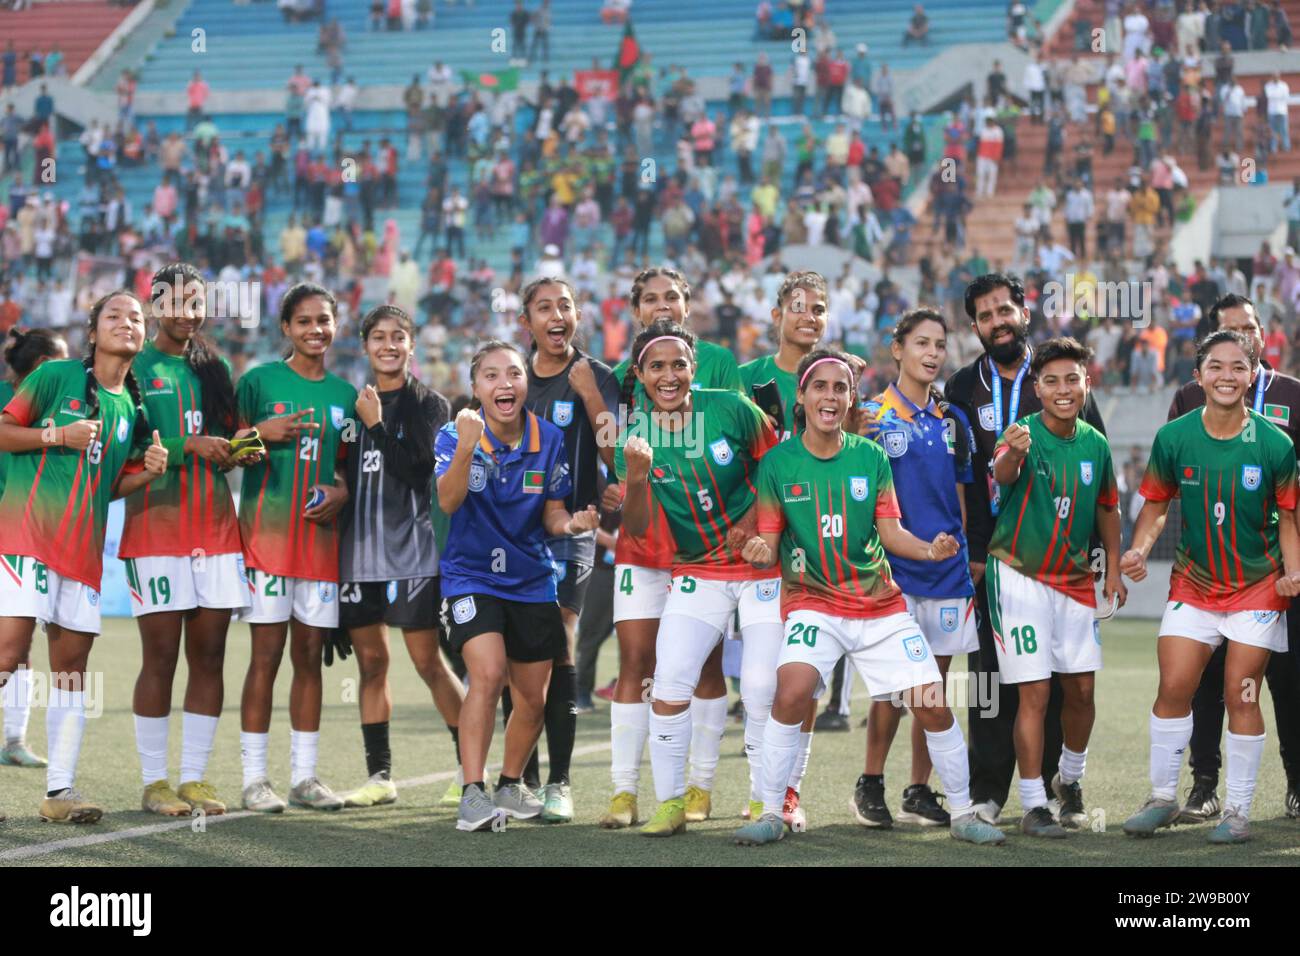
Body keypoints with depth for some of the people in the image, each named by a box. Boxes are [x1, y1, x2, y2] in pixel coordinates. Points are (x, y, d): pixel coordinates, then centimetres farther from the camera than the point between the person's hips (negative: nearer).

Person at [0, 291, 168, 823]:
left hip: (84, 547, 6)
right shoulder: (57, 376, 0)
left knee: (72, 664, 5)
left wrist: (146, 471, 2)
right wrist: (55, 435, -13)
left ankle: (60, 790, 10)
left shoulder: (134, 409, 15)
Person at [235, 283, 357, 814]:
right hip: (266, 527, -4)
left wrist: (342, 492, -2)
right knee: (266, 652, -5)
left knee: (310, 654, 6)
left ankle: (304, 775, 11)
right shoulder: (258, 381, 0)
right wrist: (262, 433, -16)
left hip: (320, 532, 4)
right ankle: (254, 777, -1)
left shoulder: (344, 393, 12)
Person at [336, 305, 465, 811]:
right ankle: (379, 774, 11)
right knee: (371, 660, 6)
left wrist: (377, 424, -13)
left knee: (428, 661, -6)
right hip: (358, 551, 5)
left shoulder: (429, 405, 0)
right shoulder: (356, 404, 14)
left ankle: (470, 766, 1)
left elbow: (416, 470, -13)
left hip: (411, 550, -5)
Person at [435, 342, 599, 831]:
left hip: (532, 582, 4)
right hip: (471, 576, -4)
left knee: (533, 700, 9)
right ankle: (472, 795, -23)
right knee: (488, 674, -25)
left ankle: (511, 785, 34)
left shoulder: (550, 440, -3)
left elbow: (552, 516, 6)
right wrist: (466, 448, -43)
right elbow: (447, 502, -28)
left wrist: (572, 523, -17)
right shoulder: (455, 435, -12)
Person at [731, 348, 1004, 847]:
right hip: (813, 602, -2)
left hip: (880, 604, 2)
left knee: (933, 705, -3)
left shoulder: (871, 456, 1)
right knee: (792, 690, -28)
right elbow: (769, 539, -1)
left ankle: (963, 814, 16)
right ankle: (771, 813, -14)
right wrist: (762, 552, -24)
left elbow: (891, 532, 3)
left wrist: (929, 549, -16)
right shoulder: (777, 462, -4)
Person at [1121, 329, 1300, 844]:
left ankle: (1238, 810, 11)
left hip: (1257, 586, -2)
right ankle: (1162, 797, 13)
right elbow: (1156, 503, 5)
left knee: (1241, 696, -1)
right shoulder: (1173, 438, -7)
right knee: (1173, 687, -3)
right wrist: (1139, 548, -10)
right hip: (1192, 583, 2)